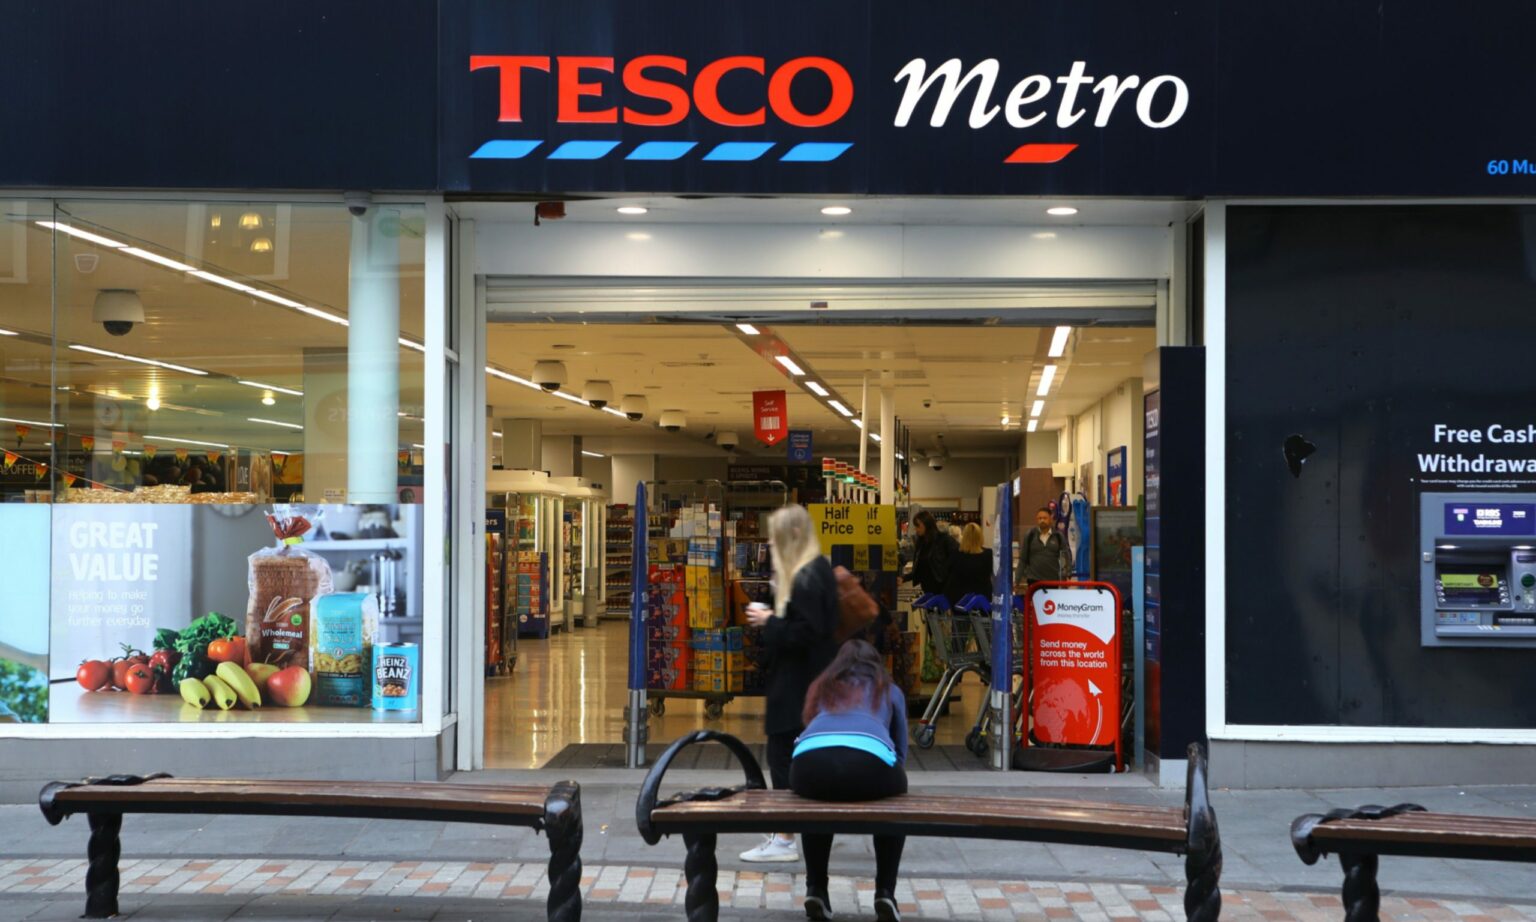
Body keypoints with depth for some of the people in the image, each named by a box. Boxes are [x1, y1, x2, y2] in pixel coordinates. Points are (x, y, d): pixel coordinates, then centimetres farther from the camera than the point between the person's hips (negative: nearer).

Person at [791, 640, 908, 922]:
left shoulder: (822, 687, 38)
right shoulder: (890, 691, 35)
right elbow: (901, 752, 41)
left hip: (810, 762, 2)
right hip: (869, 761, -2)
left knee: (817, 797, 39)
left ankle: (815, 890, 30)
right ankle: (885, 893, 22)